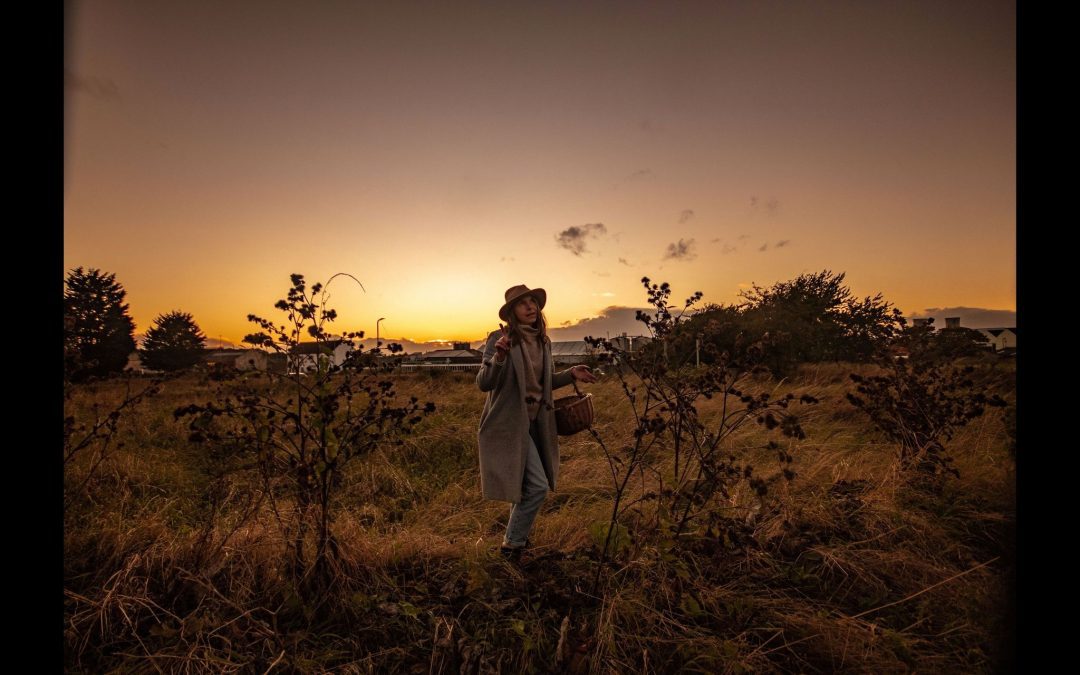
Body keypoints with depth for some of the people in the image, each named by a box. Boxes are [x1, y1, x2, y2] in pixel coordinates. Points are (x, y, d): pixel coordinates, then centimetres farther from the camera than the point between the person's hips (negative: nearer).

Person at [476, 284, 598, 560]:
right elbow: (483, 383, -18)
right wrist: (498, 358, -35)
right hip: (510, 423, -7)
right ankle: (513, 543, 12)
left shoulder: (543, 341, 5)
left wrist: (570, 374, 1)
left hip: (536, 422, 7)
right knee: (538, 486, -9)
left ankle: (517, 534, 42)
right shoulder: (499, 339, -15)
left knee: (526, 485, 20)